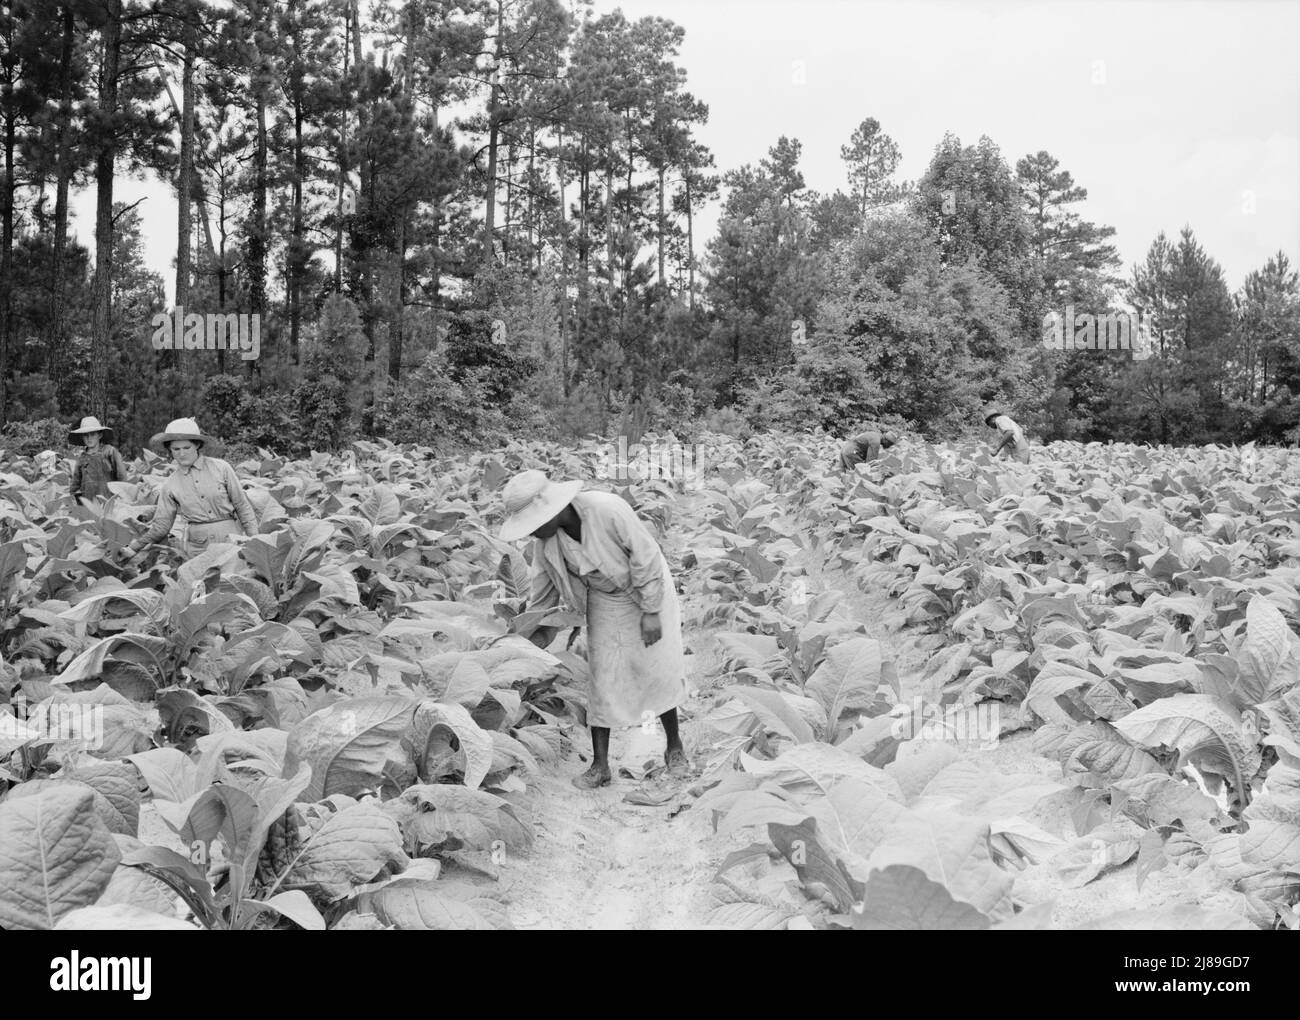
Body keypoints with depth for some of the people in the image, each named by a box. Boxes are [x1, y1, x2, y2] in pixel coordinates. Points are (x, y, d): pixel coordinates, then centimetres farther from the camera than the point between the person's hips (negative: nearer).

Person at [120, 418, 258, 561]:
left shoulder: (220, 468, -1)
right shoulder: (170, 486, 5)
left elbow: (242, 506, 3)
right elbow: (161, 525, 11)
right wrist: (133, 548, 6)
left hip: (230, 537, -2)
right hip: (198, 547, 2)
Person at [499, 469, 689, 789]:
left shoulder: (608, 510, -34)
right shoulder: (545, 541, -16)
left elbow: (645, 556, -25)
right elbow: (543, 592, -1)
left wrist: (651, 613, -20)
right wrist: (534, 640, -2)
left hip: (649, 592, -4)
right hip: (604, 601, 4)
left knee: (661, 669, 0)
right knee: (602, 676, -1)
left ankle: (674, 748, 21)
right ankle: (600, 765, 7)